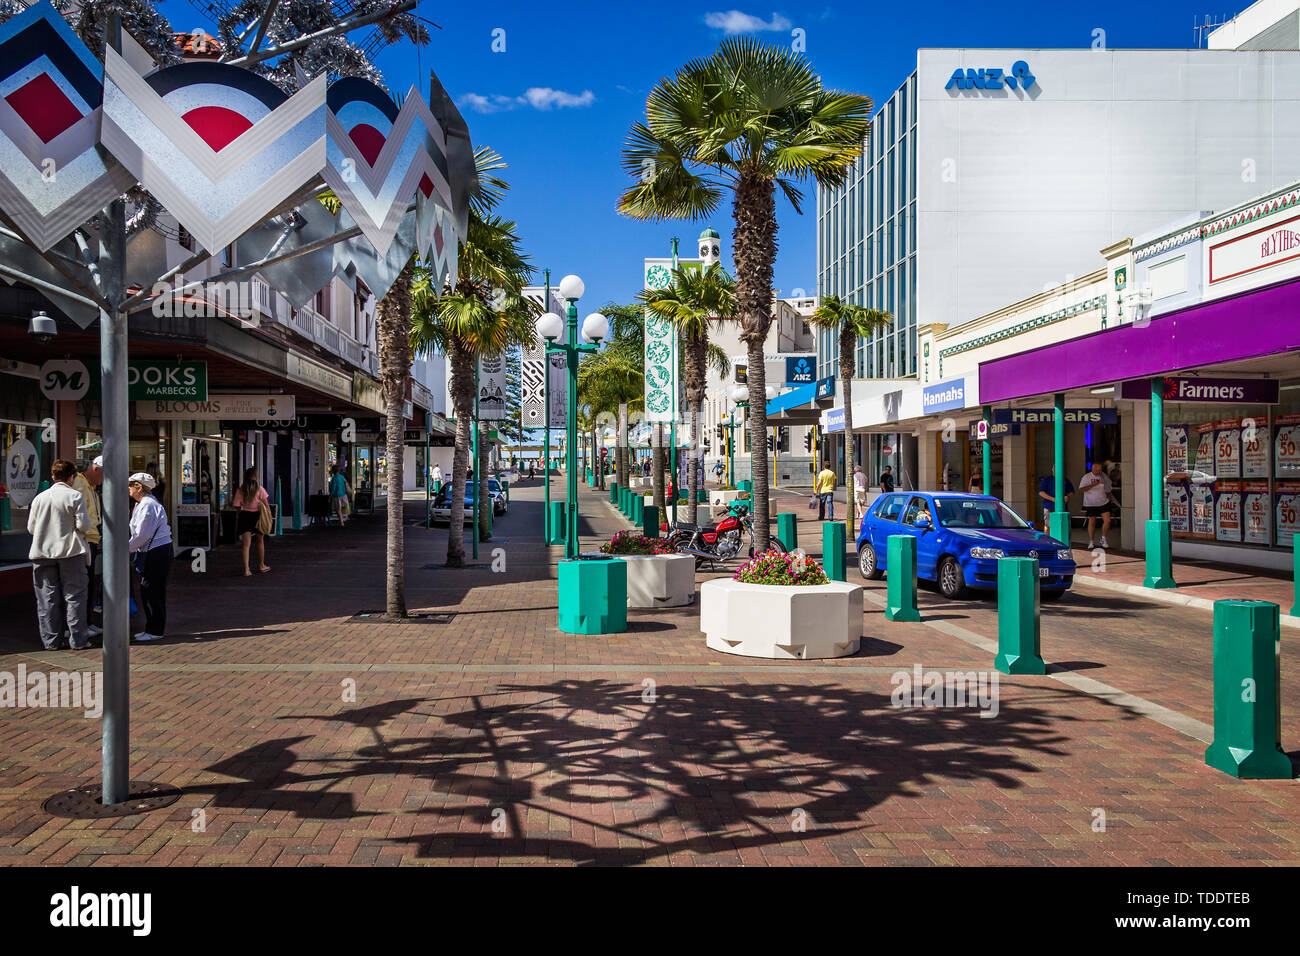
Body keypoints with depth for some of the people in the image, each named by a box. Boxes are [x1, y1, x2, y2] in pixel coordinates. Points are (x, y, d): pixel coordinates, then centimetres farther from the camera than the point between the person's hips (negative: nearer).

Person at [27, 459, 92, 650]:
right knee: (74, 596, 3)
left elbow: (31, 528, 7)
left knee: (48, 598, 9)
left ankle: (50, 640, 13)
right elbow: (84, 525, -12)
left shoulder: (39, 498, 5)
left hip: (43, 553, 3)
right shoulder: (75, 496, -8)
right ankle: (77, 640, 4)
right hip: (71, 552, -3)